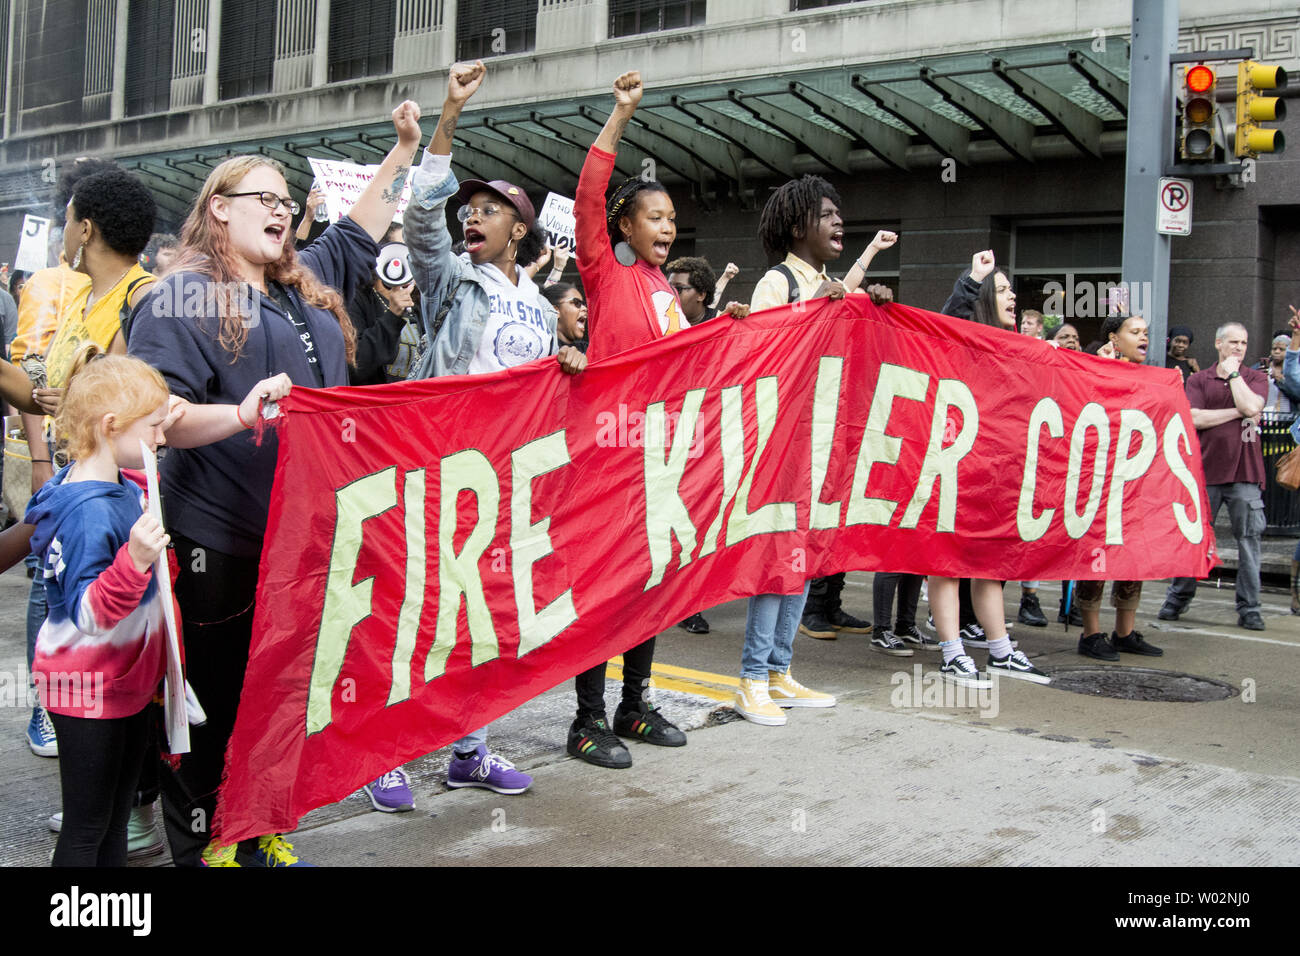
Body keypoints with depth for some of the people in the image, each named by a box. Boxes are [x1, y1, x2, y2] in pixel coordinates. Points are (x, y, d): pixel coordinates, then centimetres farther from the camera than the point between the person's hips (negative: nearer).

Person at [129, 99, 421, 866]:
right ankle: (204, 848, 16)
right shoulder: (183, 298, -6)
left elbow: (360, 231, 32)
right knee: (214, 704, 2)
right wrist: (242, 413, -31)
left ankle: (268, 834, 30)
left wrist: (406, 147, 30)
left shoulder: (309, 287, 16)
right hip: (220, 546, -7)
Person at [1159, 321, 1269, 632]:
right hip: (1206, 468, 0)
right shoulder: (1198, 380, 9)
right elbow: (1194, 418, -7)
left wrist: (1233, 372, -4)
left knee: (1249, 539, 0)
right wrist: (1237, 413, -7)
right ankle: (1177, 598, 17)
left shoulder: (1256, 378, 9)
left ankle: (1248, 609, 6)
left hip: (1245, 472, 0)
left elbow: (1251, 406, -12)